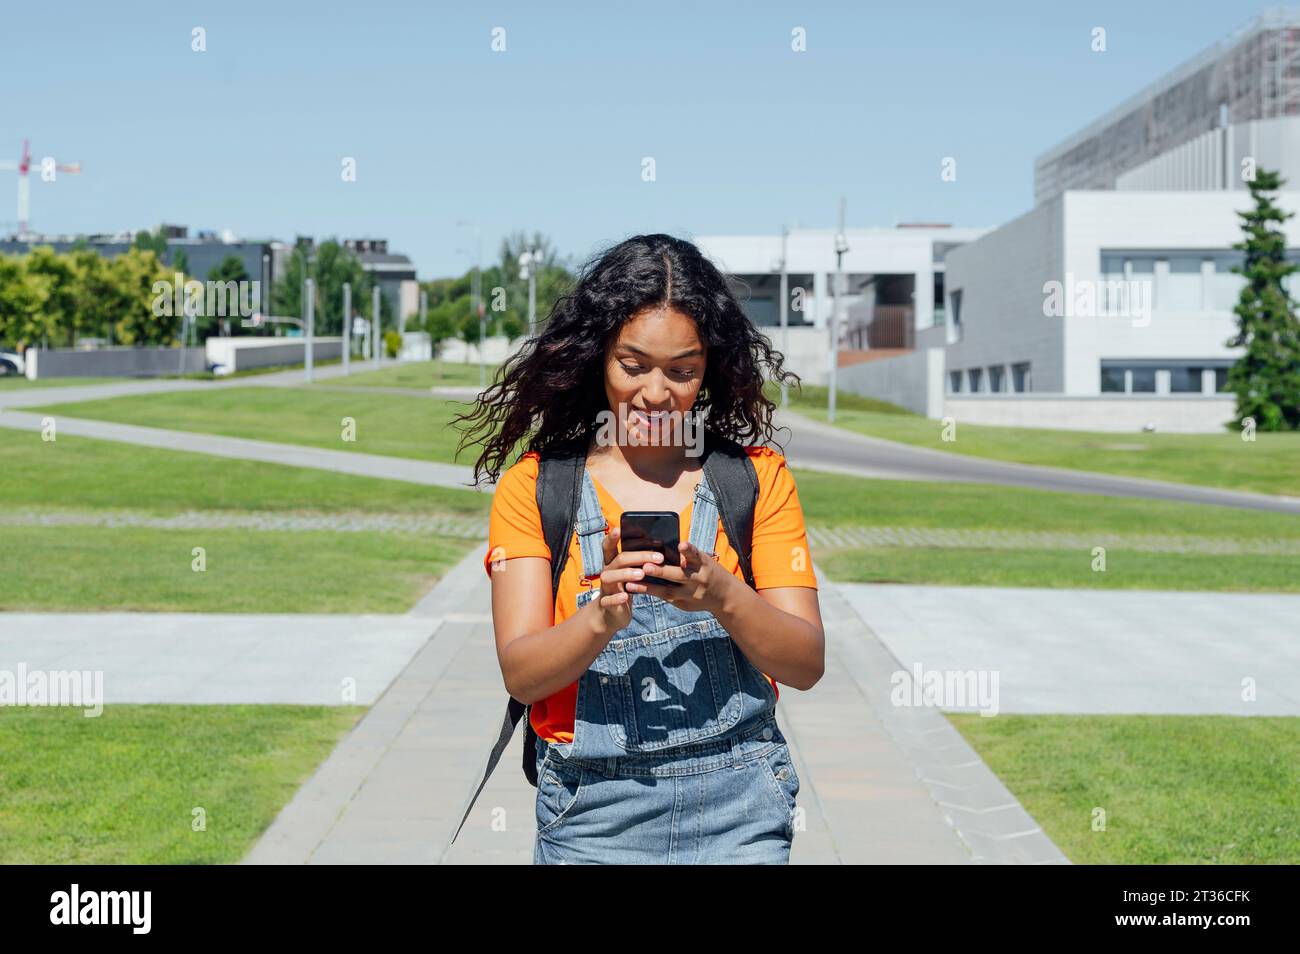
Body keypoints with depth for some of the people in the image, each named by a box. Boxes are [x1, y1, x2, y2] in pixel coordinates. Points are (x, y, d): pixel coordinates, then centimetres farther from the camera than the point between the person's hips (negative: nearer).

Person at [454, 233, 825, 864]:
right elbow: (521, 673, -7)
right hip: (595, 819, 0)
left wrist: (723, 597, -20)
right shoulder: (534, 487, 2)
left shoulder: (754, 477, 4)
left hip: (737, 812, 1)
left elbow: (807, 664, -2)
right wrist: (604, 617, -26)